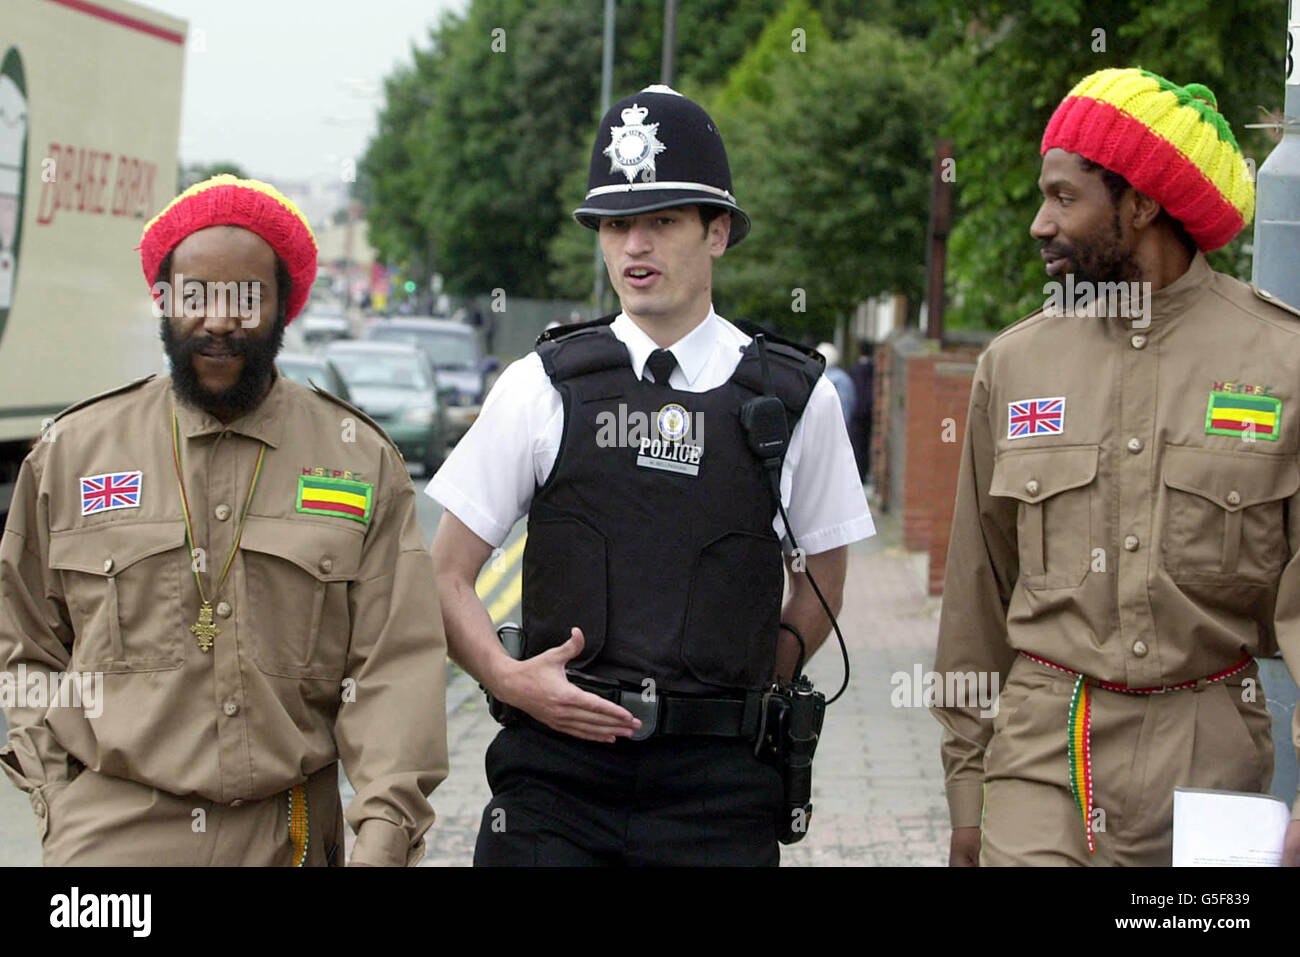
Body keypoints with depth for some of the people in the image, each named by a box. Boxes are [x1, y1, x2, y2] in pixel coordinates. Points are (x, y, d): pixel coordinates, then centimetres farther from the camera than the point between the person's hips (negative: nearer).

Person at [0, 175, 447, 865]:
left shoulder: (360, 460, 7)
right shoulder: (73, 450, 9)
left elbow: (396, 659, -1)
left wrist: (386, 828, -13)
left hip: (287, 833, 1)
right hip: (110, 831, -1)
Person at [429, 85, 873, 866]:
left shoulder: (797, 399, 4)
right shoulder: (543, 387, 5)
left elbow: (823, 584, 16)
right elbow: (447, 577, 7)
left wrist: (746, 695, 5)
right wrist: (508, 678, -9)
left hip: (718, 781, 0)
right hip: (556, 770, 0)